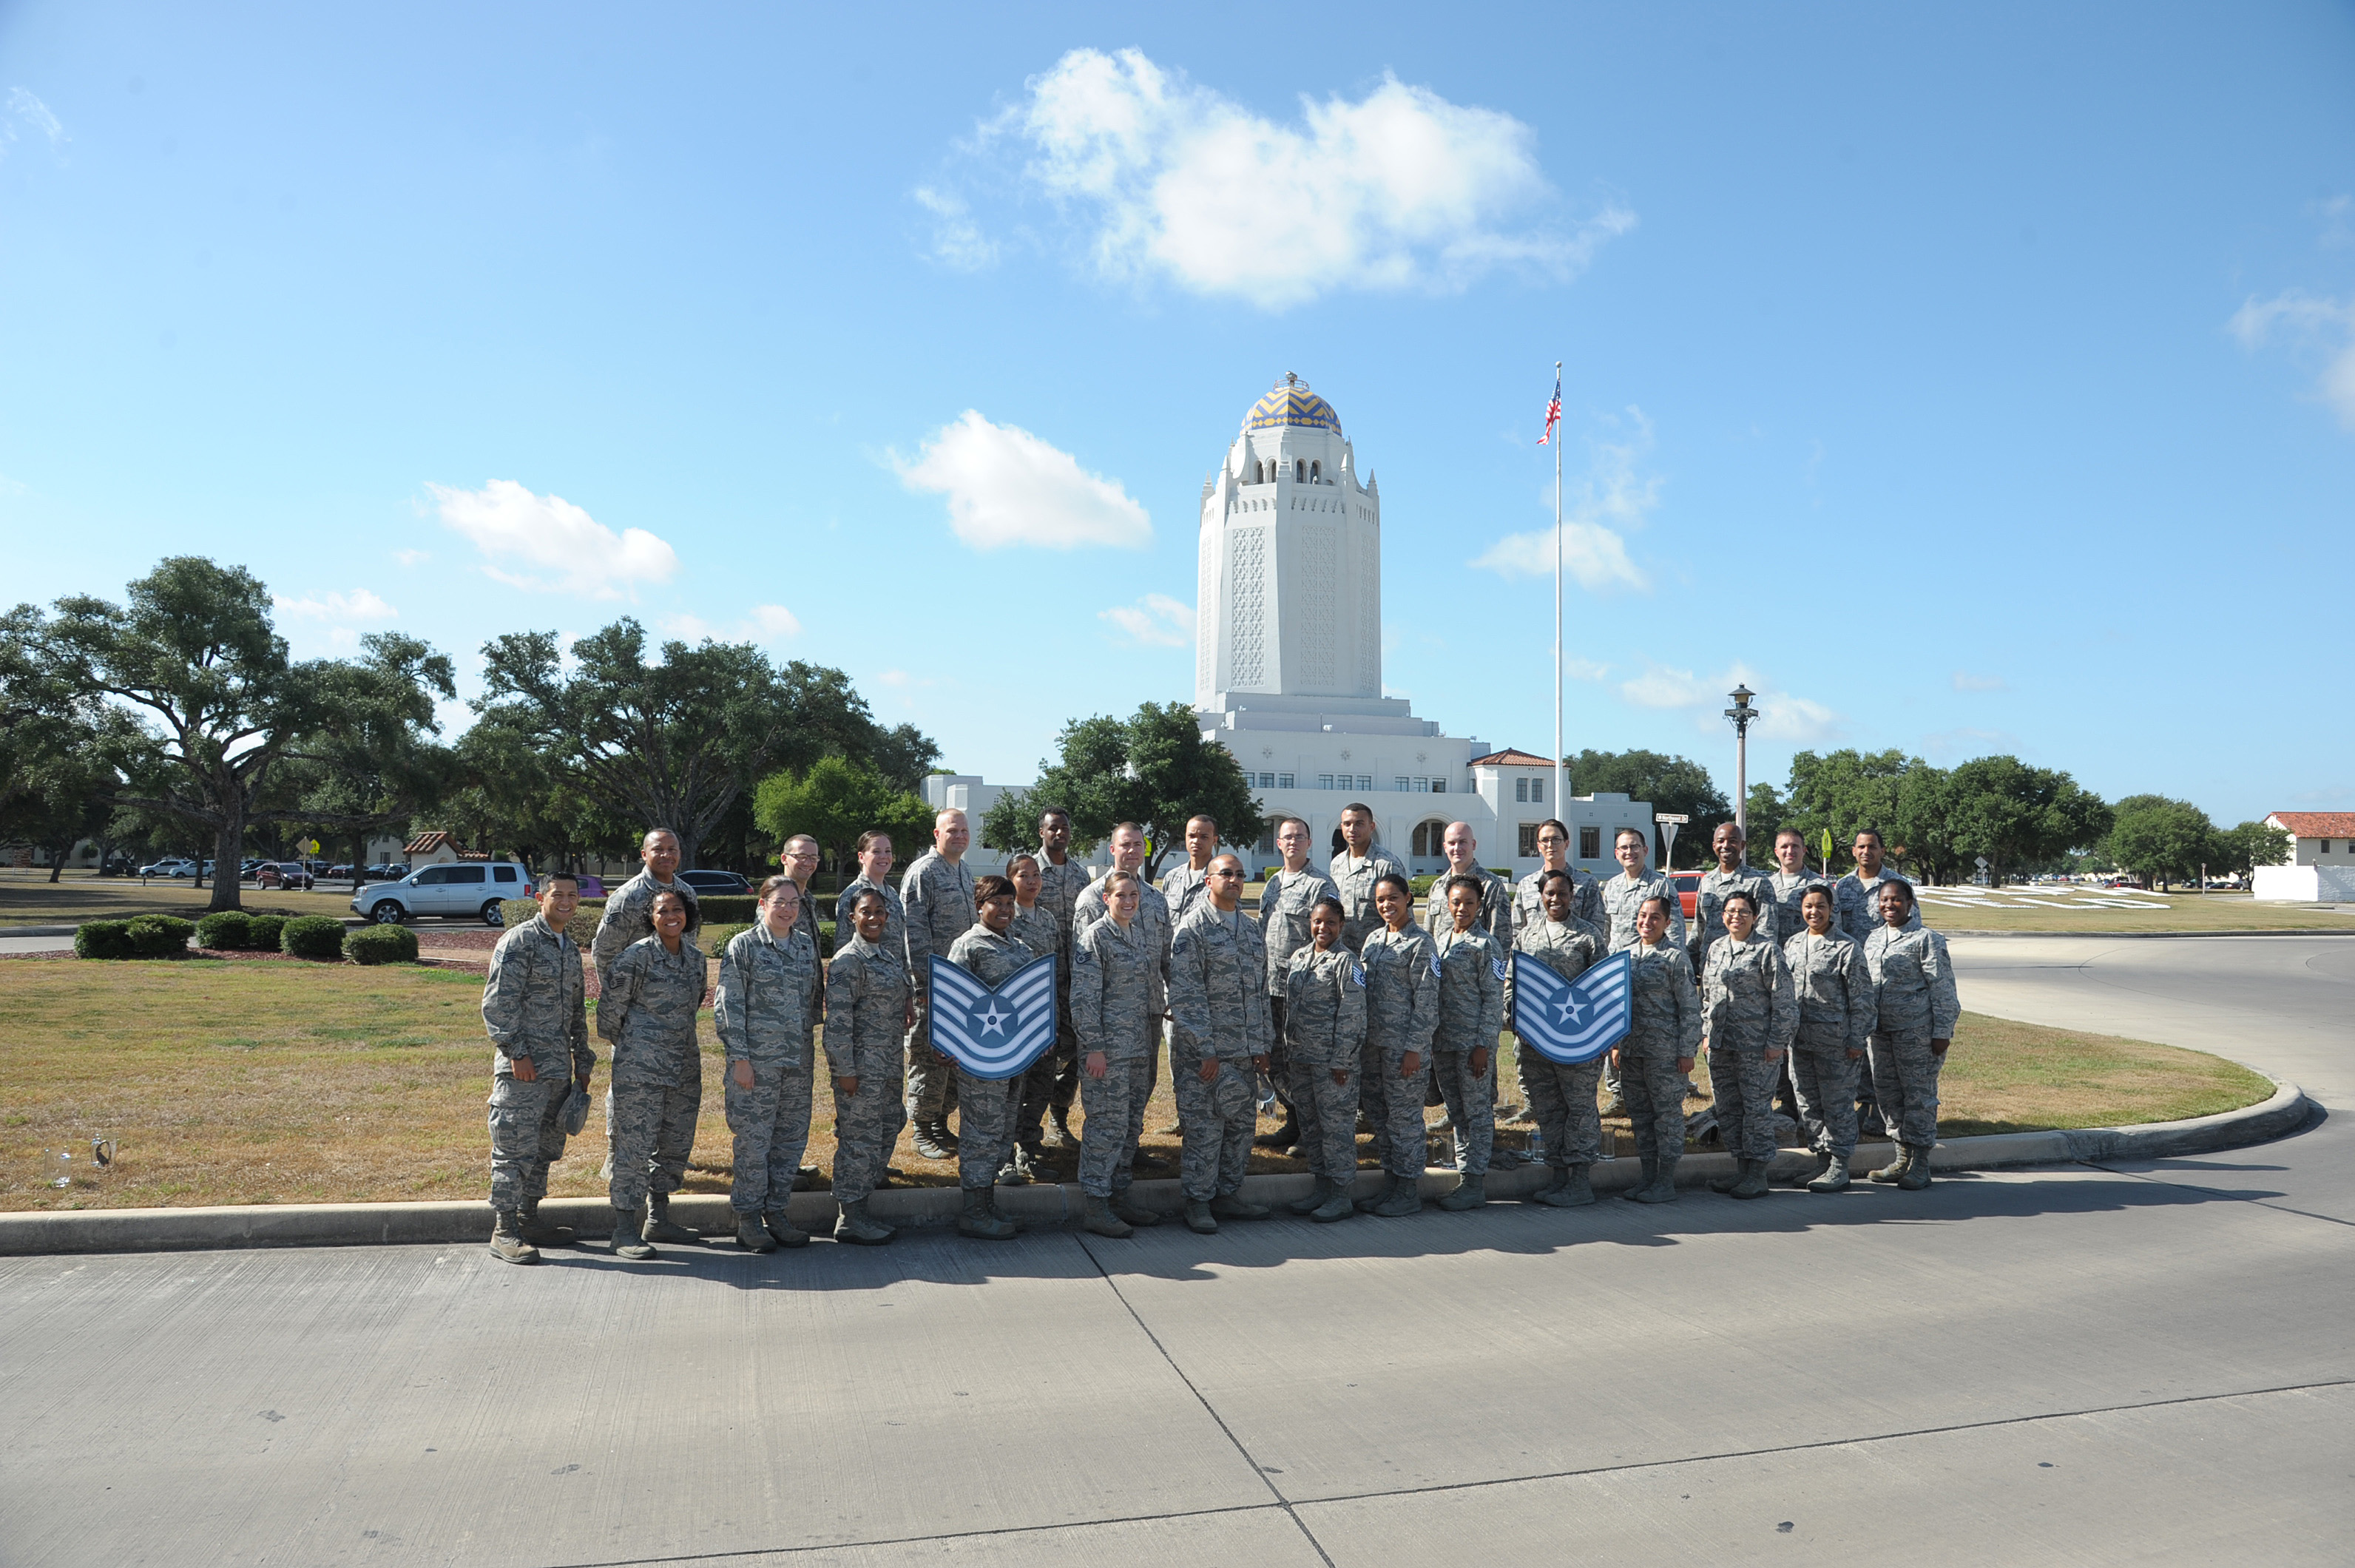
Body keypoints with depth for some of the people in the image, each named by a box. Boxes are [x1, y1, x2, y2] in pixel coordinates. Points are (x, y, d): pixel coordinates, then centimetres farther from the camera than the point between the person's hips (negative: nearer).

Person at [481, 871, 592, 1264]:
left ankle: (528, 1219, 24)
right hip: (522, 1068, -8)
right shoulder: (519, 941, -7)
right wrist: (516, 1052, -18)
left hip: (558, 1069, 8)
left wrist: (582, 1062, 20)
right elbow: (498, 1002, -13)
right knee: (515, 1146, -5)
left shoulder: (571, 949, 18)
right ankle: (504, 1231, 1)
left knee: (546, 1147, 13)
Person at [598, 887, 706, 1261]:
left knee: (677, 1142, 12)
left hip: (685, 1065, 7)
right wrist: (628, 1046, 8)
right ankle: (625, 1231, 2)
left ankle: (658, 1220, 26)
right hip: (640, 1066, -7)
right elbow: (610, 1006, -4)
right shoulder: (638, 955, -11)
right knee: (635, 1143, -5)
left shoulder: (695, 957, 9)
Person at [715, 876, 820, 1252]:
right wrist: (739, 1057, -12)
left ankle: (775, 1212, 21)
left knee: (792, 1138, 9)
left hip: (799, 1061, 5)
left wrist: (810, 1050, 15)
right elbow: (729, 1006, -7)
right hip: (758, 1059, -5)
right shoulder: (743, 946, -4)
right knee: (753, 1140, -1)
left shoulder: (808, 945, 11)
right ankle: (748, 1219, 11)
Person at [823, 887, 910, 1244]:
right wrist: (845, 1070, -19)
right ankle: (850, 1218, 9)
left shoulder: (893, 953, 10)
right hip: (861, 1064, -9)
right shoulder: (847, 960, -14)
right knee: (860, 1136, -2)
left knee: (890, 1124, 16)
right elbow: (838, 1019, -17)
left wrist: (909, 999, 13)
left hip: (889, 1062, 9)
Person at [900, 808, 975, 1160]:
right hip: (933, 982, -8)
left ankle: (941, 1123, 23)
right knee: (929, 1055, -3)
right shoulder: (923, 872, -10)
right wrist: (924, 982, -19)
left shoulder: (966, 873, 16)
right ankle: (923, 1131, 7)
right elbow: (914, 931, -15)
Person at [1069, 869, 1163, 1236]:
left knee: (1131, 1124, 11)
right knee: (1107, 1123, -6)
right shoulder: (1094, 938, -9)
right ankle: (1094, 1205, 2)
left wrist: (1153, 1039, 18)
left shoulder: (1145, 937, 13)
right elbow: (1084, 997, -13)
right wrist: (1093, 1047, -17)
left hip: (1139, 1047, 8)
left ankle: (1118, 1196, 22)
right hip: (1107, 1047, -8)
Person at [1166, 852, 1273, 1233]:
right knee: (1204, 1127, -2)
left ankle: (1228, 1193, 23)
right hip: (1203, 1051, -7)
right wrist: (1206, 1051, -16)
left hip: (1245, 1050, 7)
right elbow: (1186, 995, -13)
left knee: (1242, 1122, 10)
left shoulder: (1251, 927, 13)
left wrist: (1261, 1045, 11)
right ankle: (1198, 1202, 9)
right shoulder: (1192, 928, -8)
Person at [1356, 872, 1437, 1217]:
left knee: (1404, 1113, -1)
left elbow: (1426, 999, -12)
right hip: (1372, 1040, 7)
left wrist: (1414, 1047, -15)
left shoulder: (1420, 942, -9)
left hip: (1403, 1043, -7)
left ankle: (1410, 1189, 10)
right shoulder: (1374, 938, 13)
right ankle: (1391, 1179, 23)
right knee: (1375, 1110, 11)